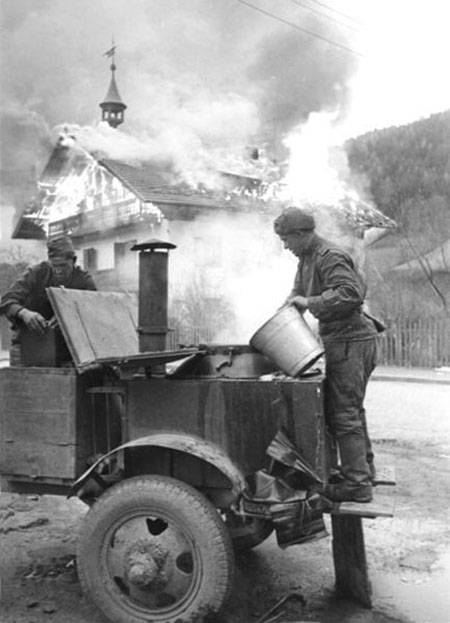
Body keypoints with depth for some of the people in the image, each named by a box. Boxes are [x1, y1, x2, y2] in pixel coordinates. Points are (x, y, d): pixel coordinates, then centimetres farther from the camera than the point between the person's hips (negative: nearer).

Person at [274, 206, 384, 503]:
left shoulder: (330, 257, -16)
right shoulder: (307, 258, 15)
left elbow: (351, 293, -28)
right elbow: (300, 291, 26)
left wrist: (310, 303, -25)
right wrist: (291, 304, 8)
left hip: (349, 341, -11)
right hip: (345, 340, 11)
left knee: (344, 414, -8)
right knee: (352, 409, 20)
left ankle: (357, 483, -1)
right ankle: (364, 468, 35)